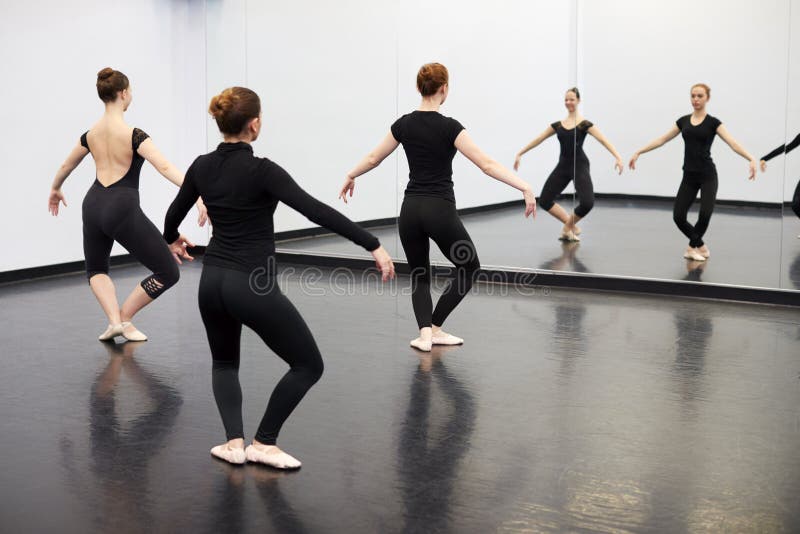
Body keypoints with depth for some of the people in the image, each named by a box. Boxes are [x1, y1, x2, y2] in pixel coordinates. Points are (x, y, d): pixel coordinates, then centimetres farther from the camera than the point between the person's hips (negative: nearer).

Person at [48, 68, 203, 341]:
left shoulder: (91, 134, 8)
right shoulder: (134, 135, -11)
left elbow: (66, 167, 25)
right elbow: (165, 168, -25)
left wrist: (55, 190, 45)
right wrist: (197, 195, -33)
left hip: (93, 205, 7)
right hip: (123, 209, -7)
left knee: (96, 269, 28)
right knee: (168, 272, 4)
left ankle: (114, 321, 6)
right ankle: (124, 319, 9)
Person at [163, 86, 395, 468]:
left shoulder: (202, 166, 3)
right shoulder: (261, 170, -17)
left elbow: (174, 215, 19)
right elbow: (317, 211, -24)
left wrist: (172, 241, 42)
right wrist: (374, 246, -25)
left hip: (212, 281, 7)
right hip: (252, 286, -7)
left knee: (224, 362, 29)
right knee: (309, 365, 10)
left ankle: (233, 442, 14)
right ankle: (263, 443, 12)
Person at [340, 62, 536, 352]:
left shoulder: (404, 124, 3)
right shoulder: (449, 126, -12)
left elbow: (373, 158, 16)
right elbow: (487, 165, -17)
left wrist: (350, 176, 34)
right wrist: (525, 187, -17)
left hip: (411, 209, 5)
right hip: (440, 210, -5)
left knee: (419, 274, 19)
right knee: (469, 266, 16)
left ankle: (425, 332, 0)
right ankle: (435, 328, 13)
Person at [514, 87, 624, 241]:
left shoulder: (584, 124, -4)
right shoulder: (558, 125, 10)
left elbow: (603, 140, -15)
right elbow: (538, 140, 15)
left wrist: (618, 157, -29)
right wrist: (520, 153, 15)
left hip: (579, 165, -5)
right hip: (563, 165, 5)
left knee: (587, 203, -23)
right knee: (544, 201, 0)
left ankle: (568, 227, 7)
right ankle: (571, 226, 15)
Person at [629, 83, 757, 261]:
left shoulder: (713, 122, -3)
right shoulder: (683, 121, 9)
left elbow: (732, 143, -15)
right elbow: (662, 140, 14)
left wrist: (751, 159, -30)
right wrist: (638, 152, 11)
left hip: (707, 175, -4)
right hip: (689, 176, 4)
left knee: (705, 214, -22)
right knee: (678, 216, -5)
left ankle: (693, 246, 3)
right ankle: (700, 246, 17)